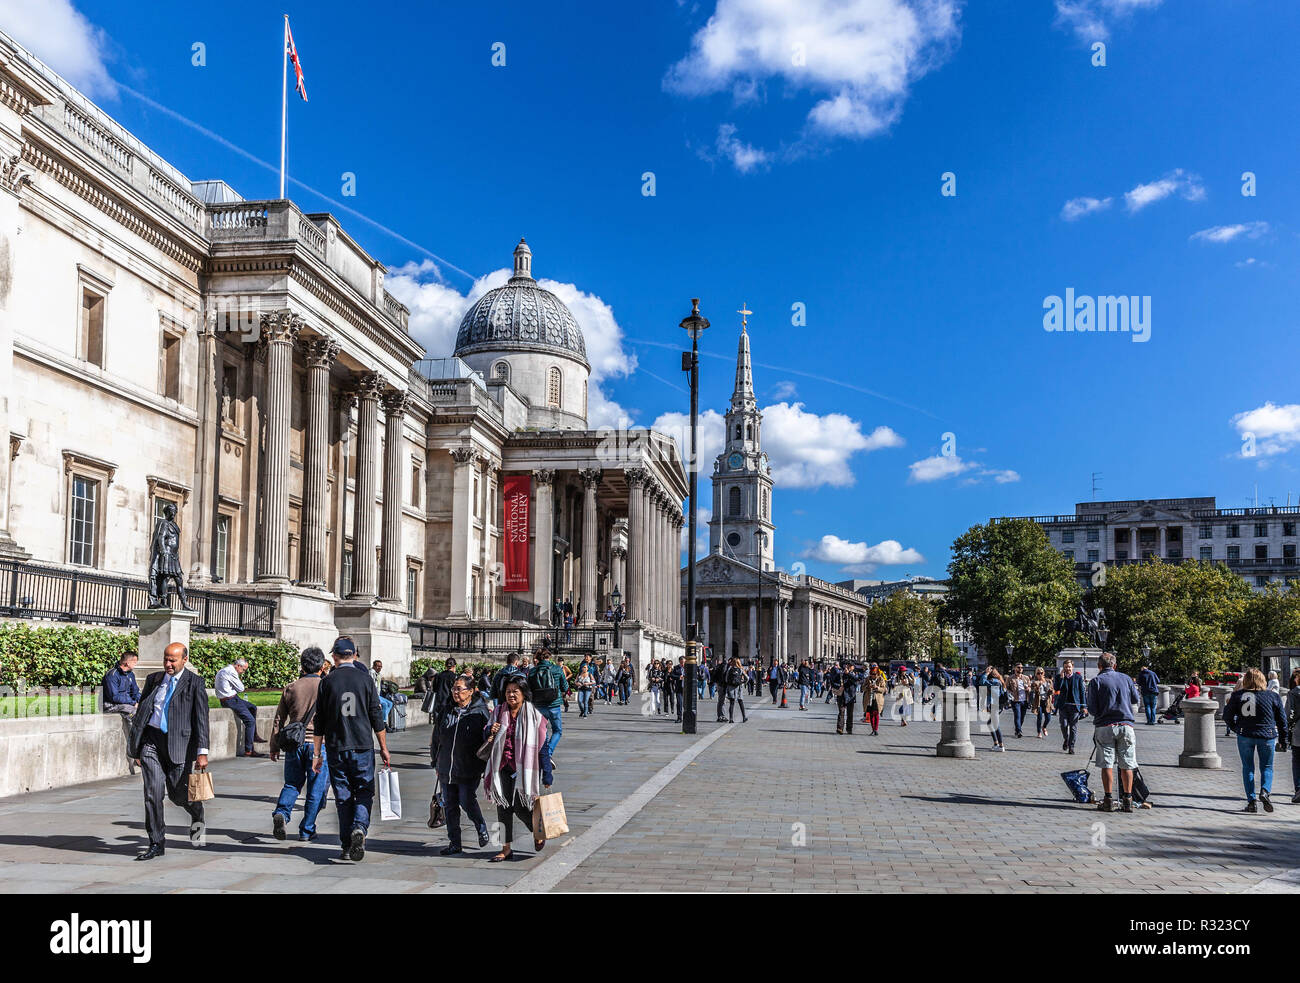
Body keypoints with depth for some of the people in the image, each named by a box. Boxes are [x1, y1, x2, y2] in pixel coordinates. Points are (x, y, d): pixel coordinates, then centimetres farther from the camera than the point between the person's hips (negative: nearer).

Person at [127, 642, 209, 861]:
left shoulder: (194, 683, -1)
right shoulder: (153, 680, 12)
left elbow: (201, 719, -7)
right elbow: (141, 713, 16)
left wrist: (202, 752, -15)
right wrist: (136, 748, 13)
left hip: (179, 743, -3)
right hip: (151, 740, 3)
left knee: (178, 794, 1)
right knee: (153, 792, -6)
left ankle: (196, 813, 36)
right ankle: (157, 844, 2)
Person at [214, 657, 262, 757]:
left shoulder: (224, 669, 14)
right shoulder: (231, 672, -19)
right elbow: (241, 688, -14)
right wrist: (239, 680, 4)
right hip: (230, 700, -11)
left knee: (252, 708, 22)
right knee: (250, 720, -12)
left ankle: (254, 735, 24)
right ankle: (248, 751, -13)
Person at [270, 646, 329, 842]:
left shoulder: (291, 688, 5)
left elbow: (278, 720, 9)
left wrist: (274, 747, 18)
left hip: (294, 744, 3)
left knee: (292, 784, 16)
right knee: (315, 789, 7)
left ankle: (281, 813, -10)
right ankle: (307, 831, 10)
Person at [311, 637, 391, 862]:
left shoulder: (327, 682, 0)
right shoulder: (365, 679, -1)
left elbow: (320, 722, 2)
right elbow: (376, 717, 0)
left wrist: (317, 753, 9)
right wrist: (384, 748, 7)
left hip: (336, 748, 1)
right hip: (363, 746, -1)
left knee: (343, 797, 9)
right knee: (364, 792, 9)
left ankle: (347, 846, 10)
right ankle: (360, 828, -17)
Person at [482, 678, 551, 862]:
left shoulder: (533, 716, -4)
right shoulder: (498, 713, 8)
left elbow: (542, 746, -3)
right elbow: (487, 738, 16)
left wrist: (546, 776, -5)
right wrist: (491, 731, -10)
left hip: (523, 769, -4)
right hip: (503, 767, 4)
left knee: (520, 806, -5)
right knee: (503, 806, 4)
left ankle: (537, 831, 26)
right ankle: (506, 848, 14)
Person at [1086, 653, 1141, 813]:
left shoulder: (1096, 681, -4)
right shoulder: (1126, 678, 6)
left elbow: (1092, 709, -6)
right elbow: (1135, 699, 20)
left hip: (1105, 726, -2)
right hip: (1126, 725, 2)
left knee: (1107, 764, 2)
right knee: (1126, 765, 6)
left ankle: (1108, 800, 0)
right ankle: (1127, 801, 6)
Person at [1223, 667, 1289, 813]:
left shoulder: (1237, 695, -1)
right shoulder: (1273, 696, 2)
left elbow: (1227, 716, 1)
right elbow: (1281, 720, 7)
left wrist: (1235, 727, 21)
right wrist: (1283, 741, 16)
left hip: (1245, 735, 0)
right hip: (1267, 736, 0)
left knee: (1248, 768, 11)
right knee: (1267, 767, 14)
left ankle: (1251, 801, 4)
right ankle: (1265, 790, -13)